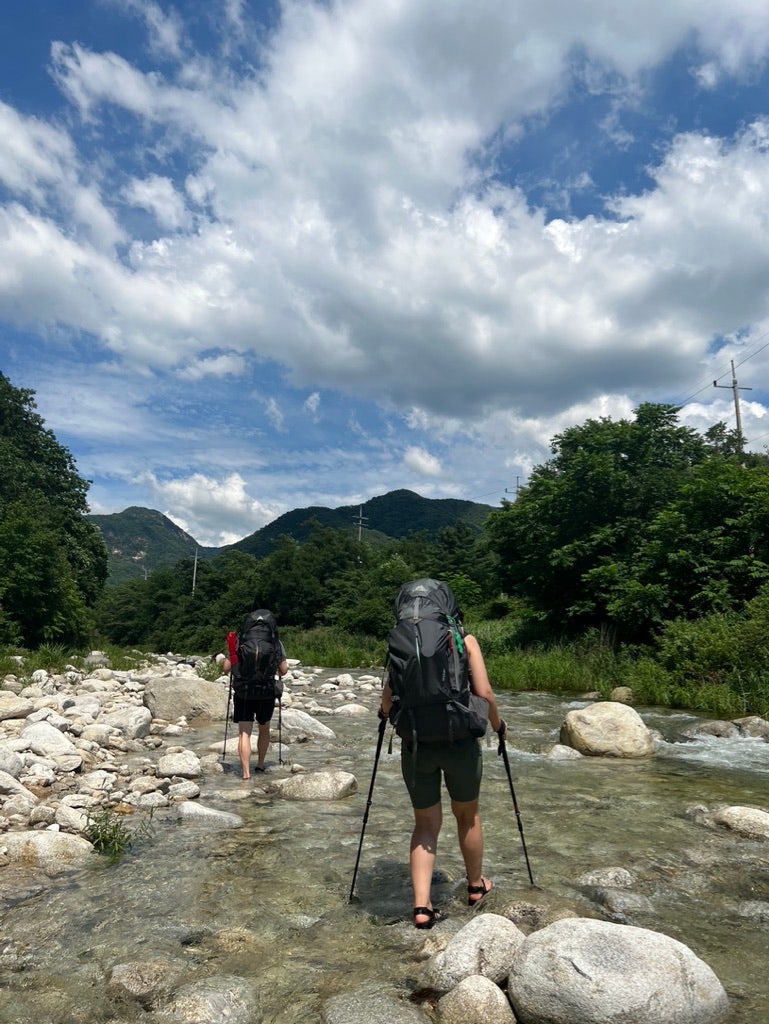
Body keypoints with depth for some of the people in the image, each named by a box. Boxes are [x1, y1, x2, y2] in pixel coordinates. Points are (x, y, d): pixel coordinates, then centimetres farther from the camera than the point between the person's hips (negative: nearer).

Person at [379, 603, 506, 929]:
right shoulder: (464, 640, -3)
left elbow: (388, 696, -4)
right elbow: (484, 692, -10)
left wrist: (387, 713, 18)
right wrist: (498, 725, 8)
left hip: (415, 743, 1)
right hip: (459, 741, -1)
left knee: (425, 823, 17)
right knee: (467, 815, 23)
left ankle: (421, 906, 10)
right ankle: (476, 886, 41)